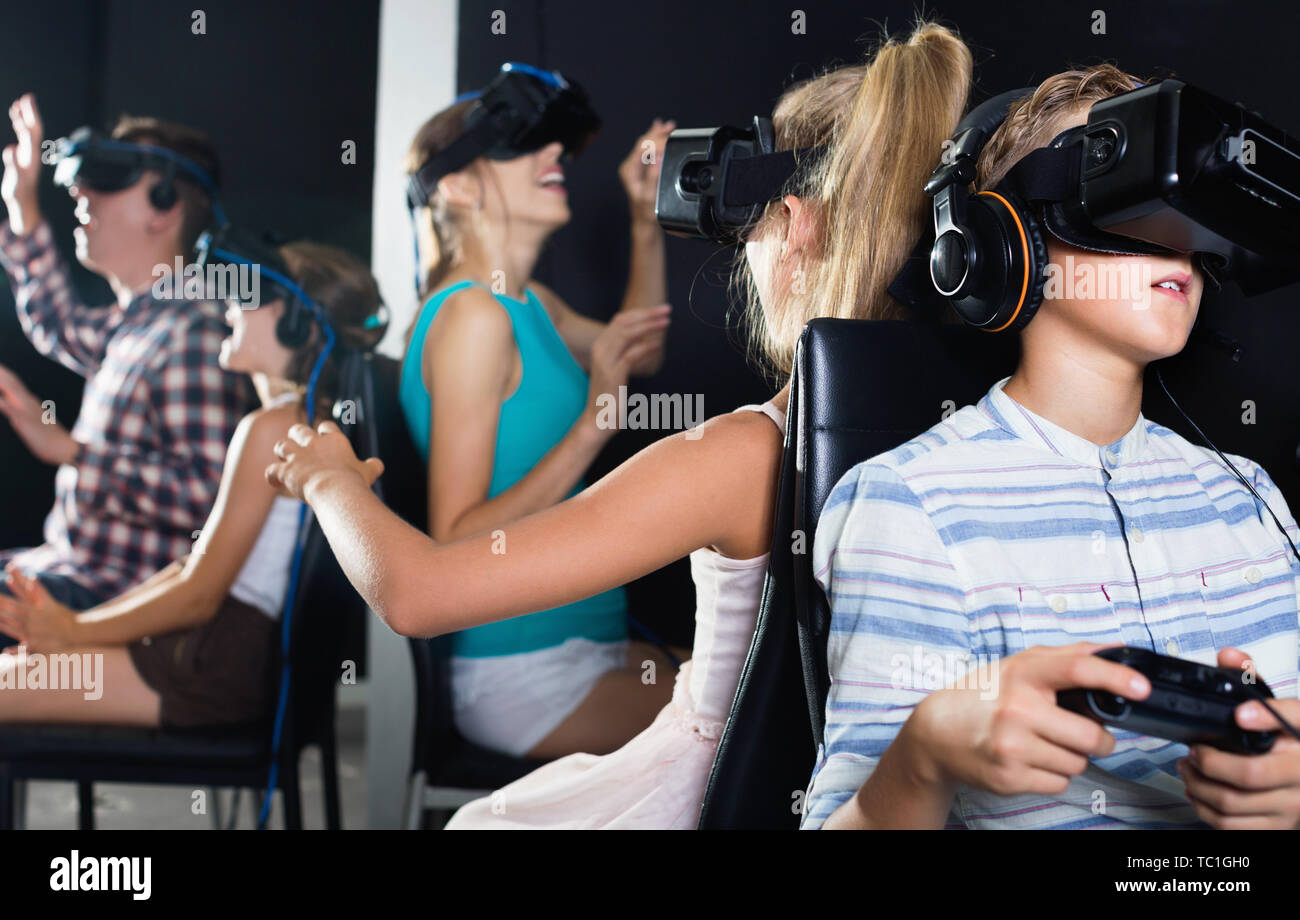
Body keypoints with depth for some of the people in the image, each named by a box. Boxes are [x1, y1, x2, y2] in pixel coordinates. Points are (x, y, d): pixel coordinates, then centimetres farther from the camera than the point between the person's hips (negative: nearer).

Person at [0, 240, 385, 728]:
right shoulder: (308, 419, 12)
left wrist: (76, 630, -2)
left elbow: (197, 596, -16)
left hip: (225, 667, -10)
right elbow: (199, 565, 14)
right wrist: (71, 624, 9)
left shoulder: (270, 428, -18)